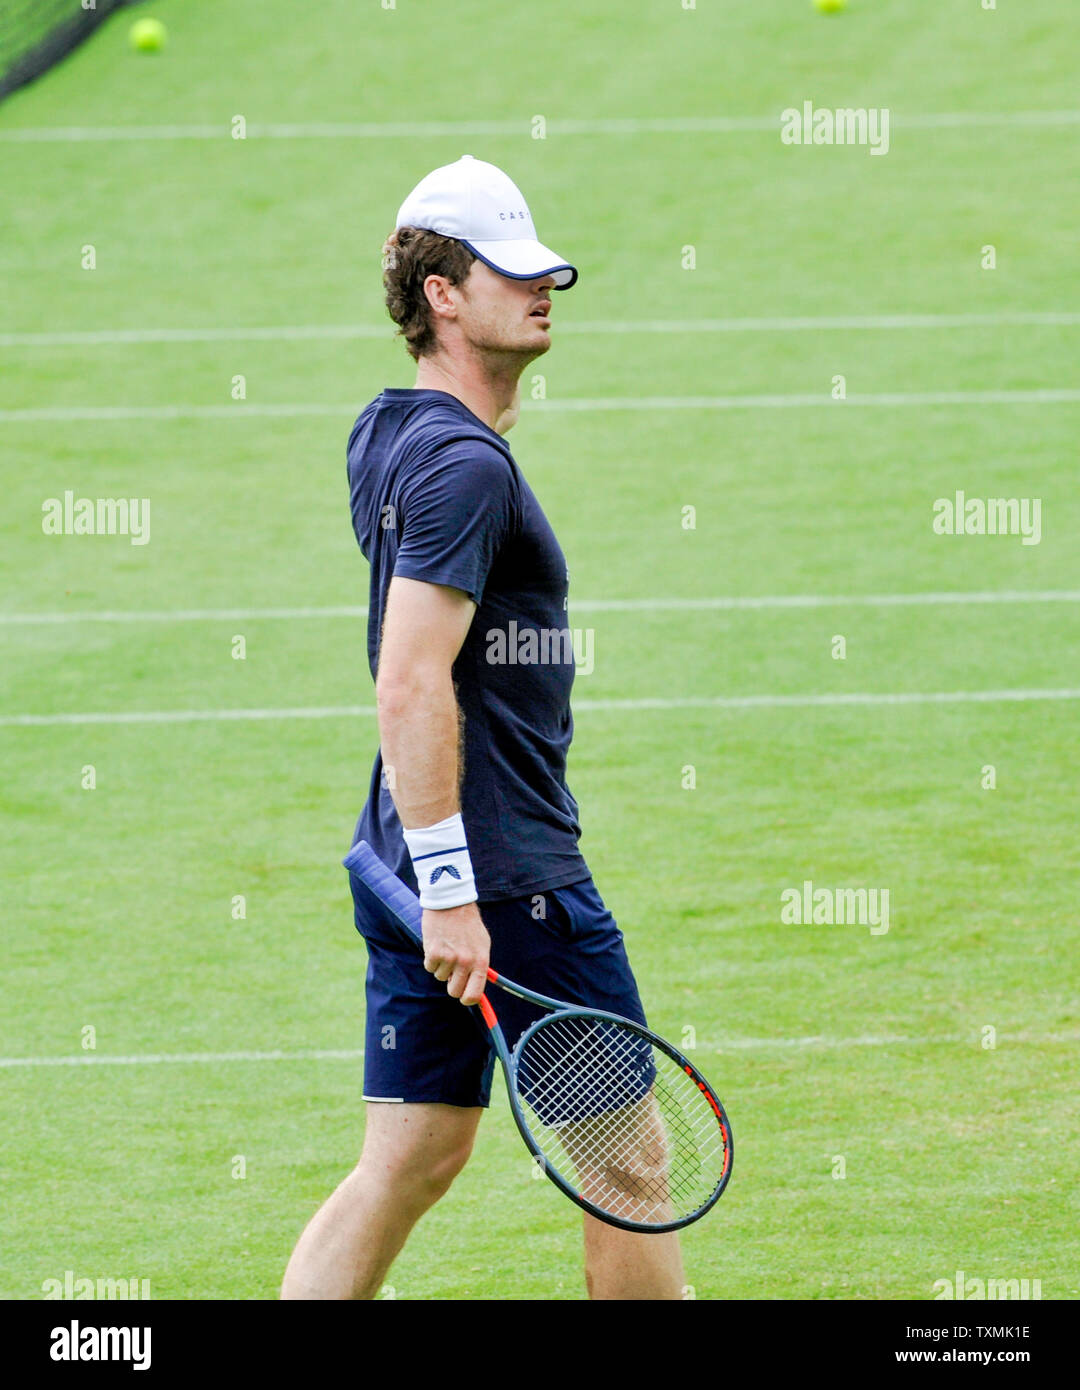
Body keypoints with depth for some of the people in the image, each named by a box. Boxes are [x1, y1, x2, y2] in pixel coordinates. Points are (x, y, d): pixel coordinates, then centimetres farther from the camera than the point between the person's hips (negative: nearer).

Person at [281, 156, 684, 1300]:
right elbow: (411, 689, -24)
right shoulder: (465, 466, -16)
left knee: (407, 1163, 9)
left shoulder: (385, 435, 13)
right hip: (509, 877, -9)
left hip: (414, 867, 9)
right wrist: (448, 887, -26)